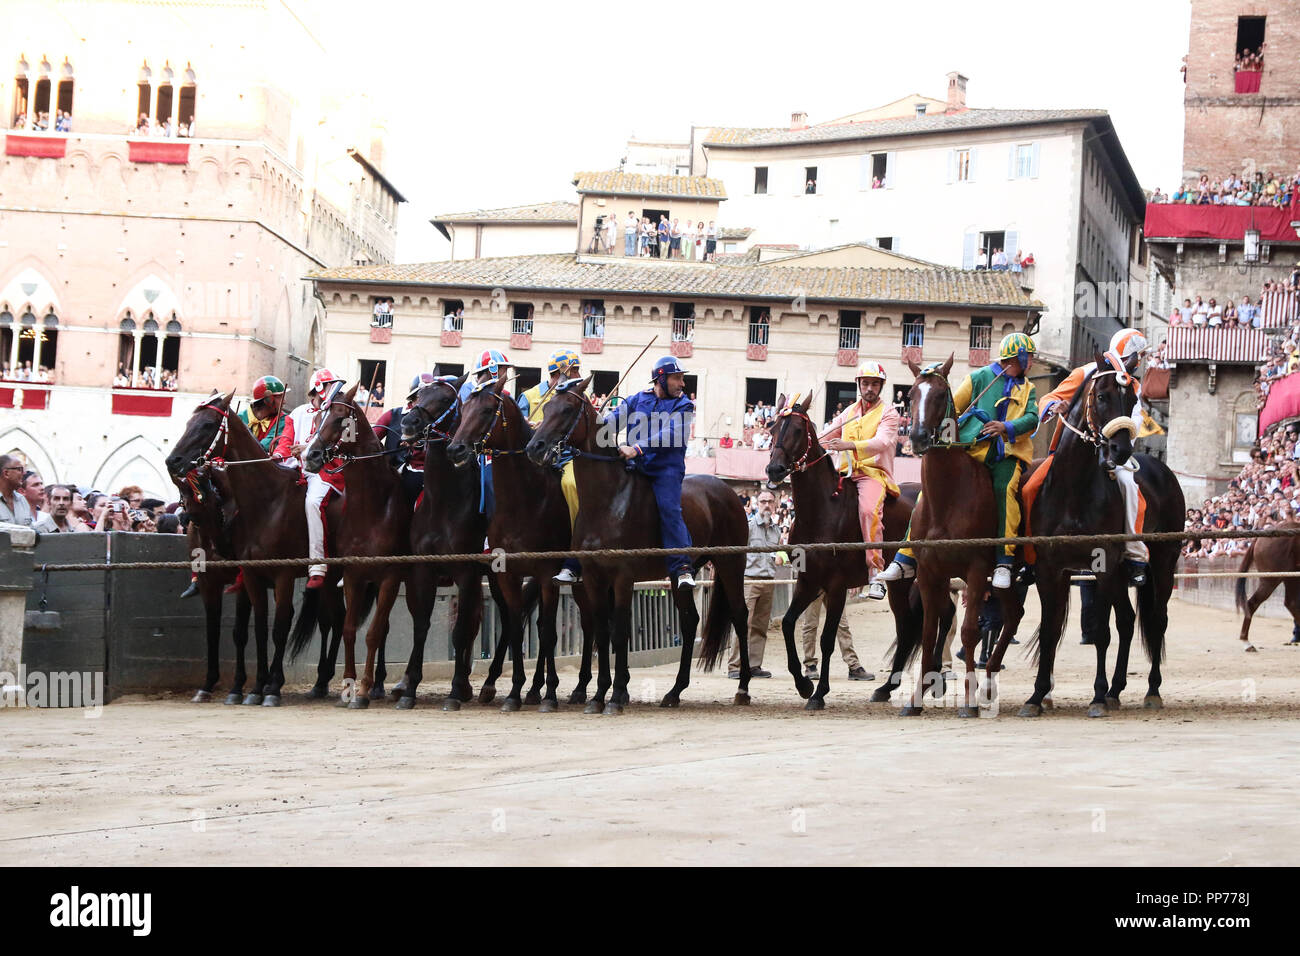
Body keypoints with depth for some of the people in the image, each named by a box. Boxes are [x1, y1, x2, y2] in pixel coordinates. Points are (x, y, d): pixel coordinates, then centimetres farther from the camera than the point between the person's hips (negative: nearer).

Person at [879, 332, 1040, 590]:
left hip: (1007, 455, 0)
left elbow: (1032, 418, 5)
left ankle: (1004, 563, -32)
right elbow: (952, 409, 15)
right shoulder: (978, 378, 16)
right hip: (971, 450, 0)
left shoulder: (1028, 389, 22)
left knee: (1005, 488, -31)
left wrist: (1006, 427, -15)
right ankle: (905, 561, -8)